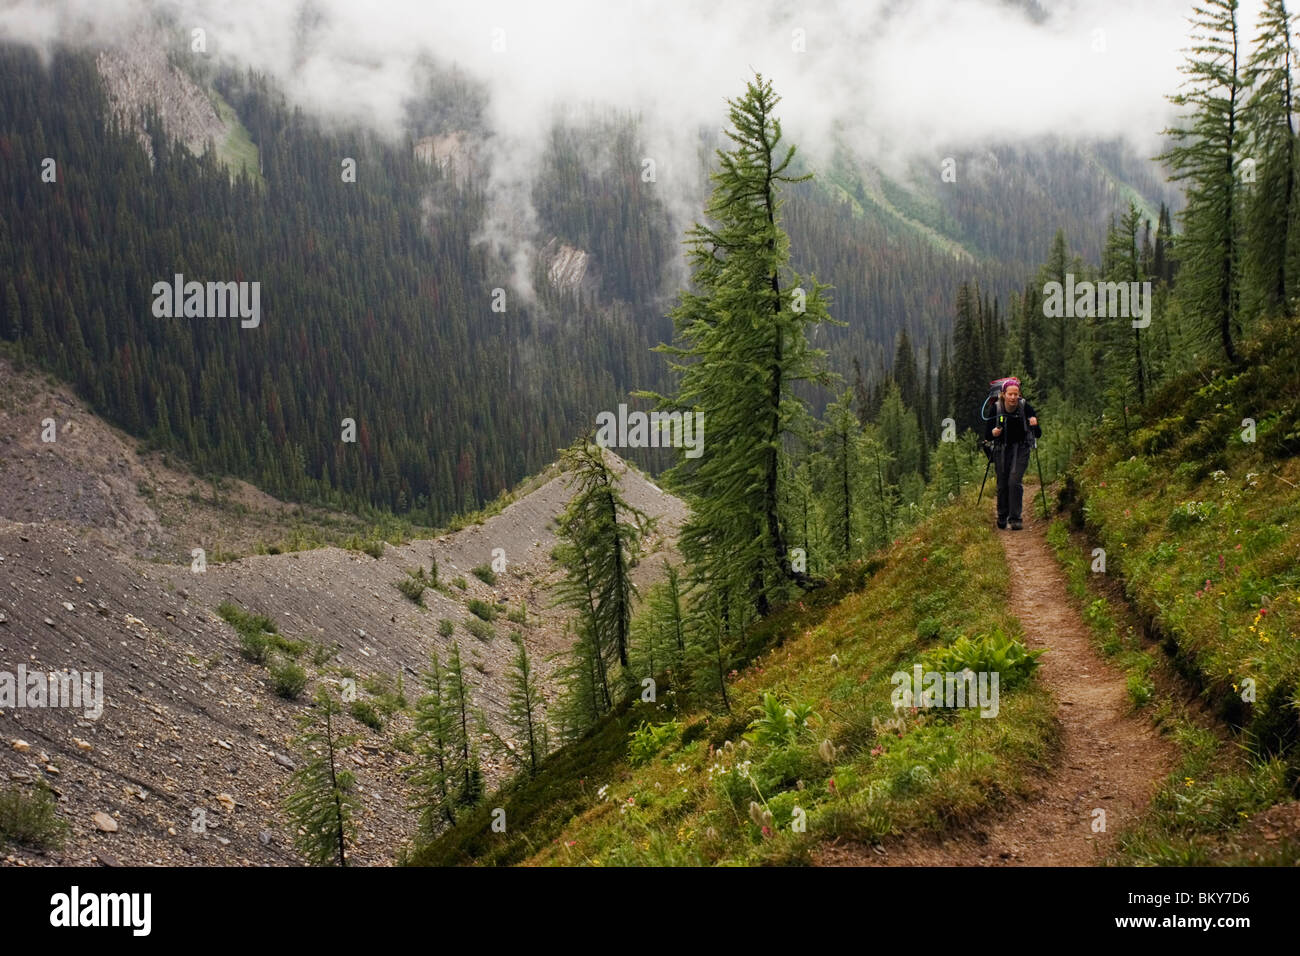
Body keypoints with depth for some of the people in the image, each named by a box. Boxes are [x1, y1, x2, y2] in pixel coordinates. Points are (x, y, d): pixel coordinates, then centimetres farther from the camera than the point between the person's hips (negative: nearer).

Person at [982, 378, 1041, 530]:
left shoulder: (1025, 407, -13)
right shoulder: (995, 409, -10)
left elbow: (1038, 434, -10)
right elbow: (987, 436, -2)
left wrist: (1035, 425, -31)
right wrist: (993, 433, -24)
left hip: (1021, 448, -2)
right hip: (1002, 449, 2)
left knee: (1015, 481, -16)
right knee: (1002, 484, 4)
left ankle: (1015, 518, -10)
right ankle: (1002, 516, 25)